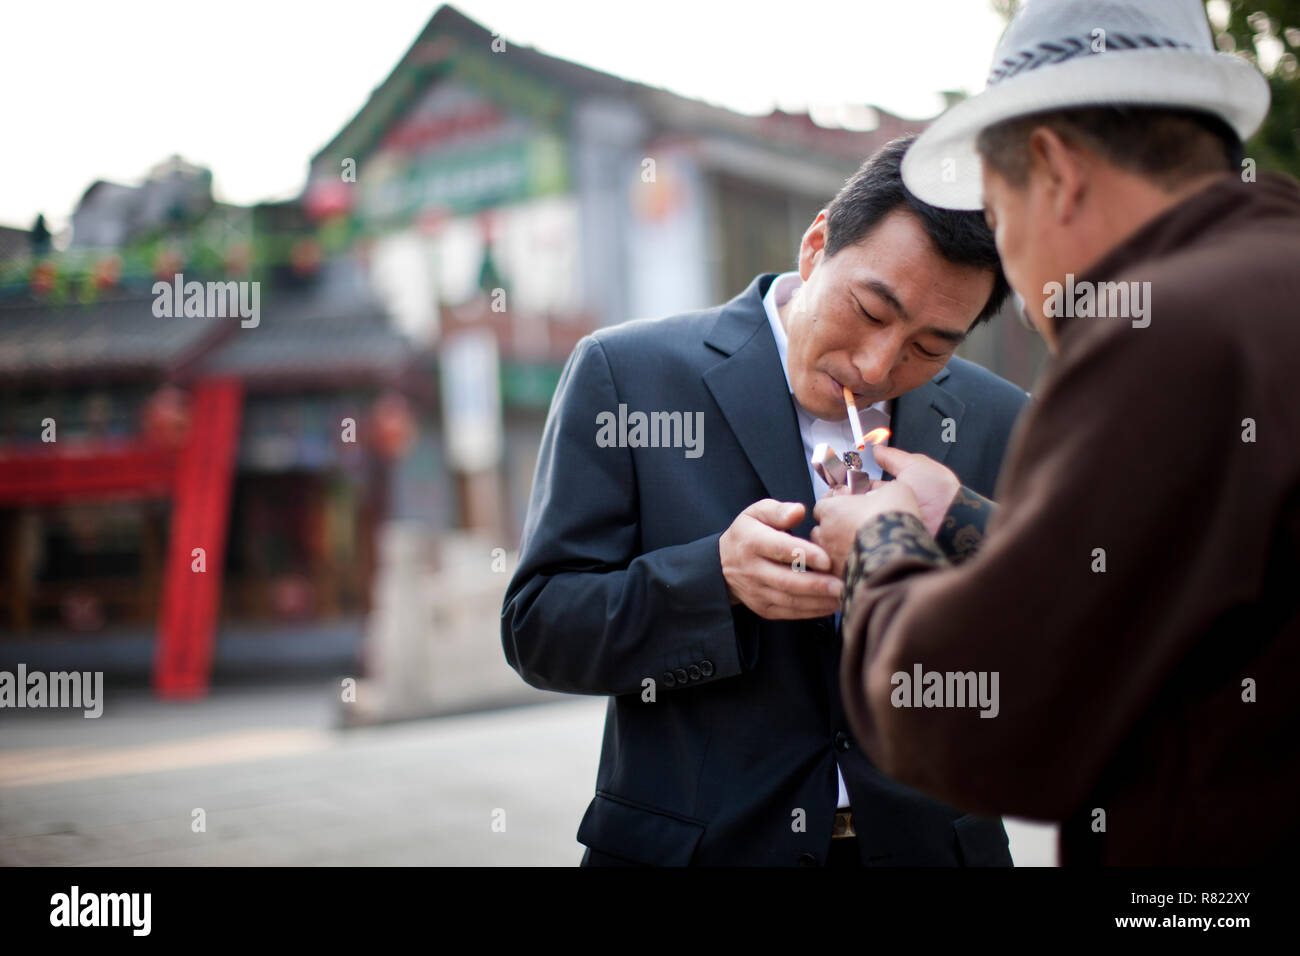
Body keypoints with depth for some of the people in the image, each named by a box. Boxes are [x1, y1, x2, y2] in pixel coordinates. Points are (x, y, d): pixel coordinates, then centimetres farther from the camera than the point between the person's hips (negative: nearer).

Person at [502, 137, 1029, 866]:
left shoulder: (1000, 424, -1)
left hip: (931, 842, 3)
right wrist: (716, 577, -25)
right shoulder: (626, 374, -9)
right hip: (697, 843, -2)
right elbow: (537, 630, -10)